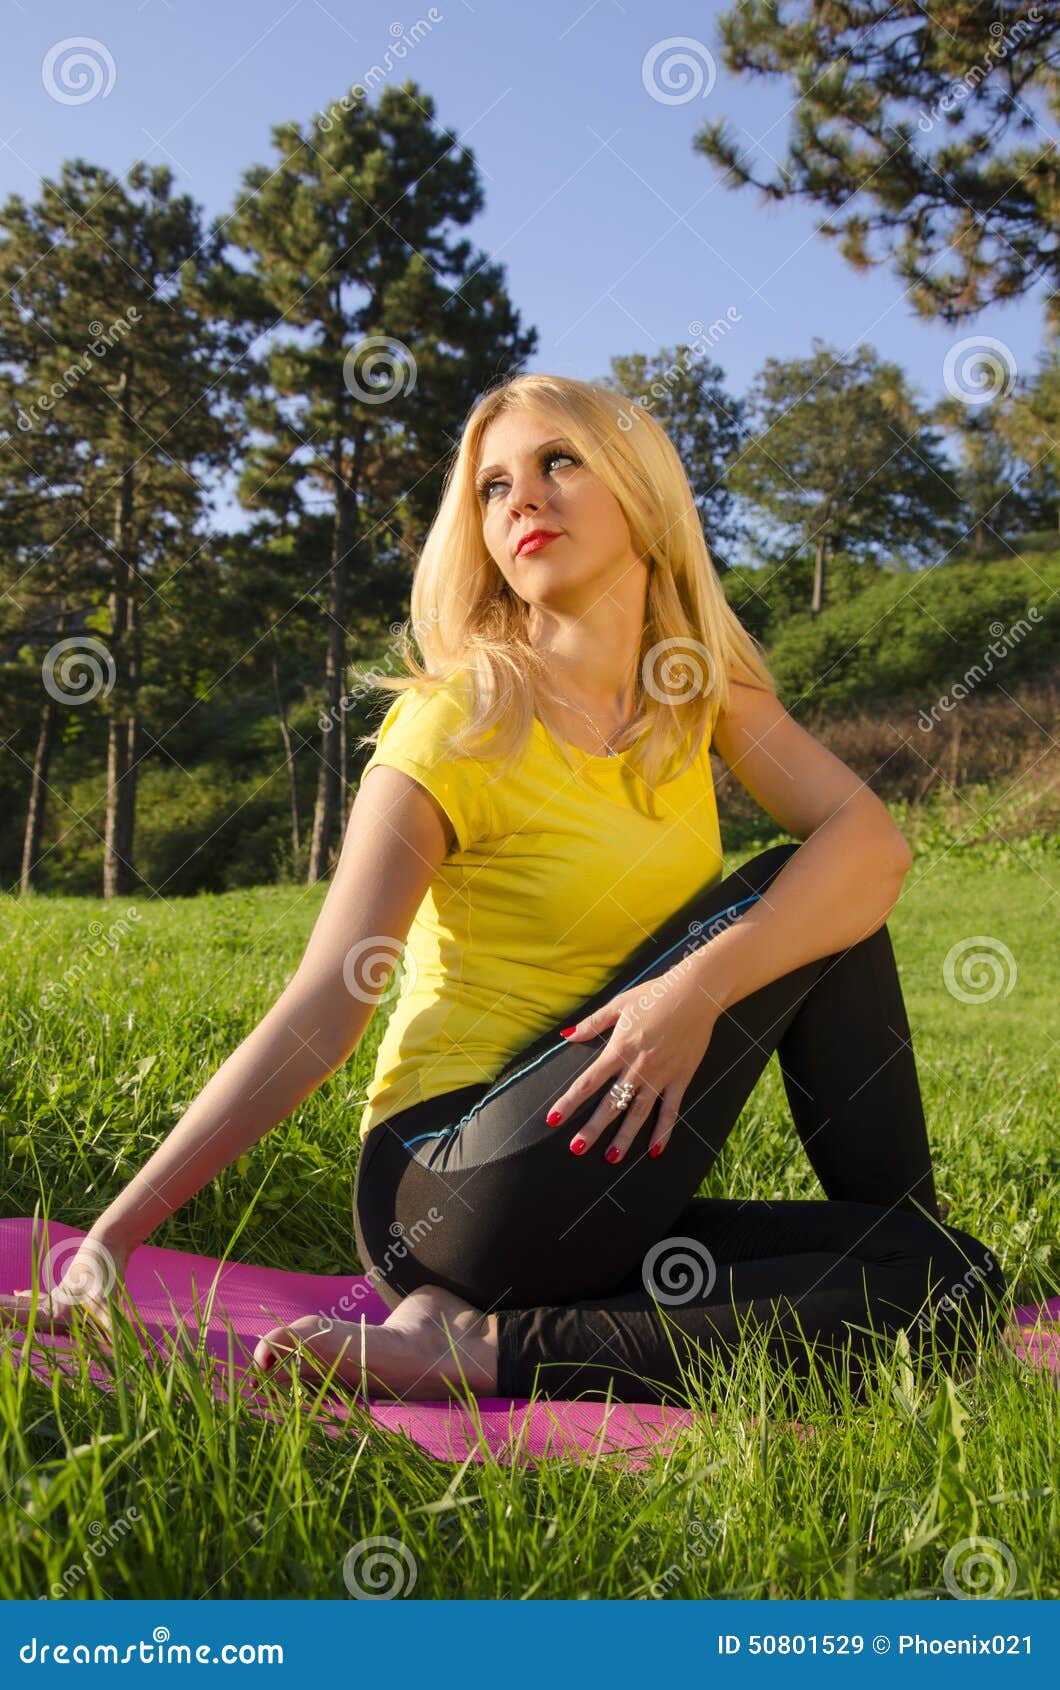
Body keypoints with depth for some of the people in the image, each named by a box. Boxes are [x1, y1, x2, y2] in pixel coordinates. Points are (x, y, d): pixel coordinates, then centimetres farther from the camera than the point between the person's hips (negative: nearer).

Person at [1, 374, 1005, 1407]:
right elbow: (318, 1014, -14)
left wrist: (700, 986, -26)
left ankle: (488, 1349, -11)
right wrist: (114, 1234, -20)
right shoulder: (453, 727, -10)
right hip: (452, 1197, -5)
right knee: (800, 904, -12)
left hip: (598, 1198, 6)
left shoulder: (703, 687, 6)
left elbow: (874, 844, -9)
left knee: (954, 1291, -10)